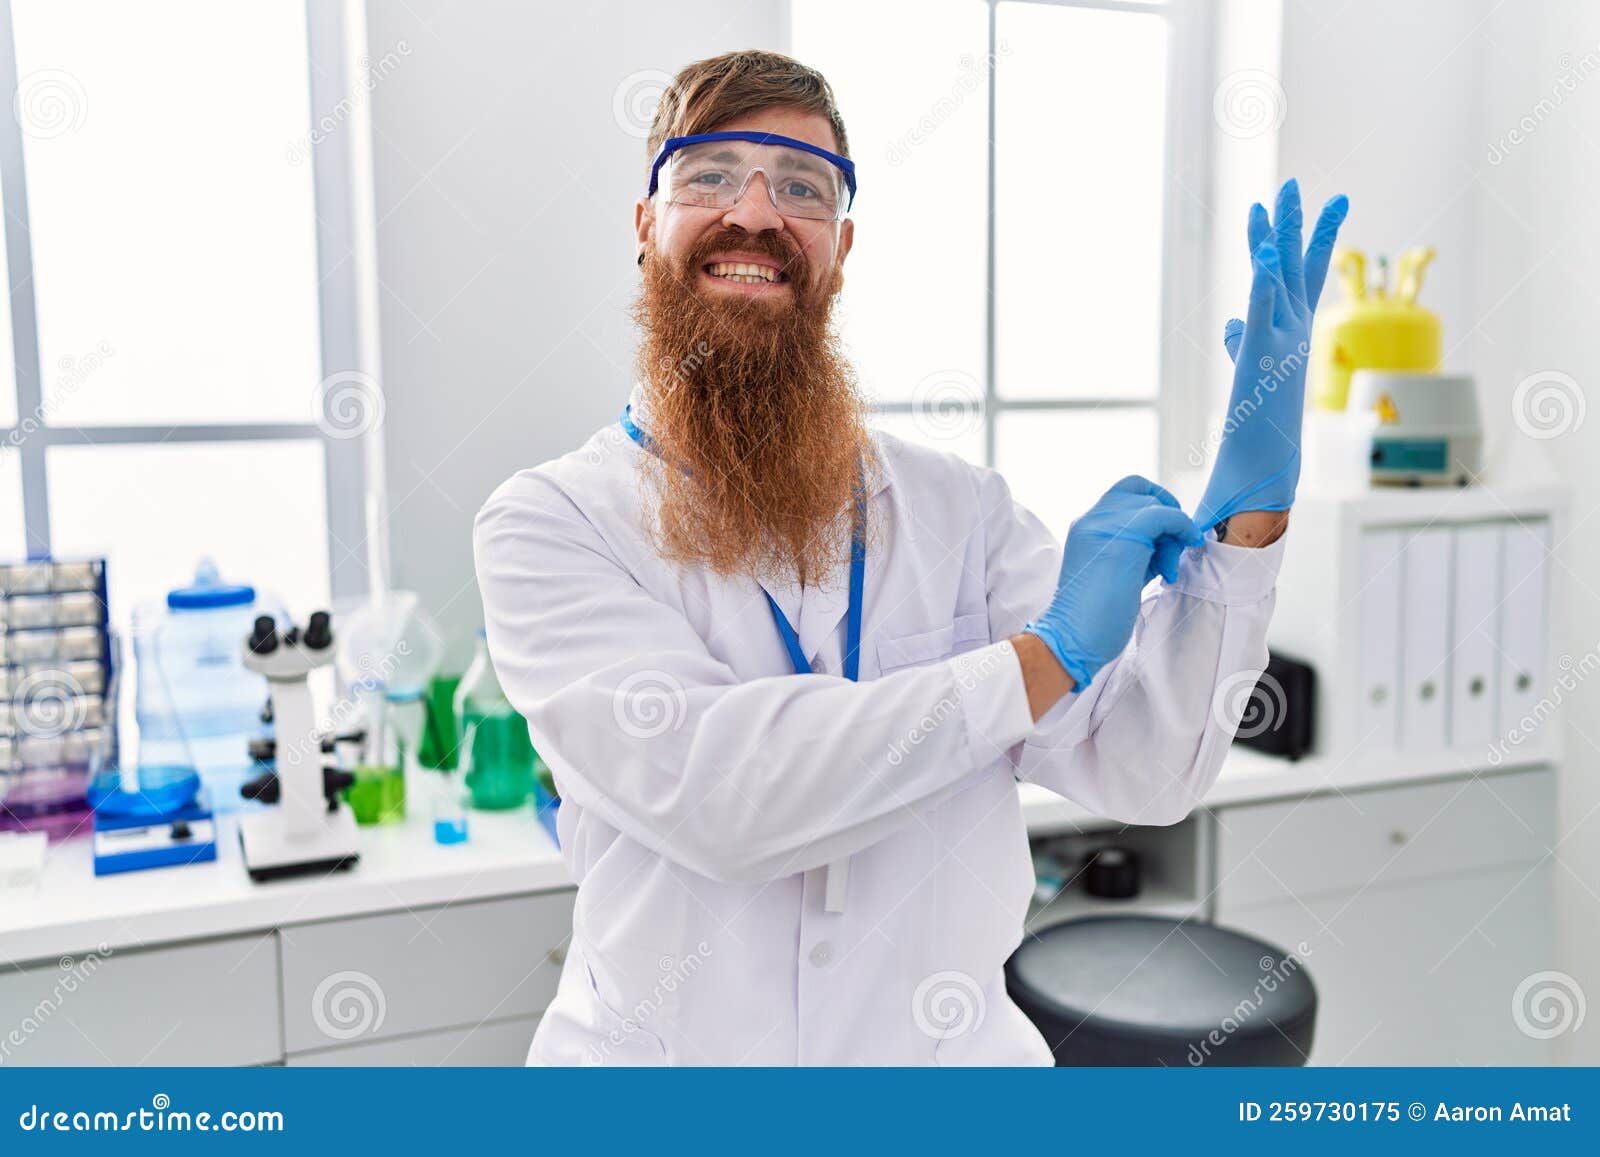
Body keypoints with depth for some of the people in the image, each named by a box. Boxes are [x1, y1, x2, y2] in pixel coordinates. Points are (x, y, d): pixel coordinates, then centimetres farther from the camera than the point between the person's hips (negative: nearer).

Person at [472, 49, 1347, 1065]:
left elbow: (1144, 772, -7)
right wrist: (1048, 654, -21)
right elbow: (702, 786, -26)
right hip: (660, 1050, -2)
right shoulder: (549, 522, -12)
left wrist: (1248, 509, -20)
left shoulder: (960, 509, -2)